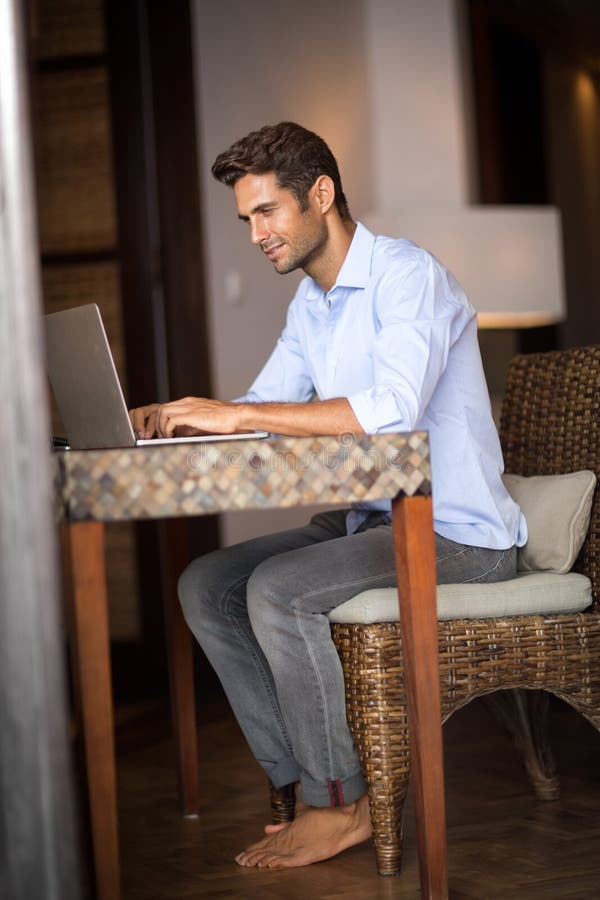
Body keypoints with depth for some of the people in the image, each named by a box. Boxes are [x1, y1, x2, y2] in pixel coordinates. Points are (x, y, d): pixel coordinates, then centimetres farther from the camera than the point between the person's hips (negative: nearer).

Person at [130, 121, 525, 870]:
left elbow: (392, 410, -32)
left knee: (277, 590, -27)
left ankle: (339, 804, -10)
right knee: (206, 584, -2)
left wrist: (236, 413, -30)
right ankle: (306, 784, -2)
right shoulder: (311, 304, 14)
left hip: (458, 535, -9)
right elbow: (265, 408, 18)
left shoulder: (407, 275, -16)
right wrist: (177, 418, -3)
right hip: (373, 520, 9)